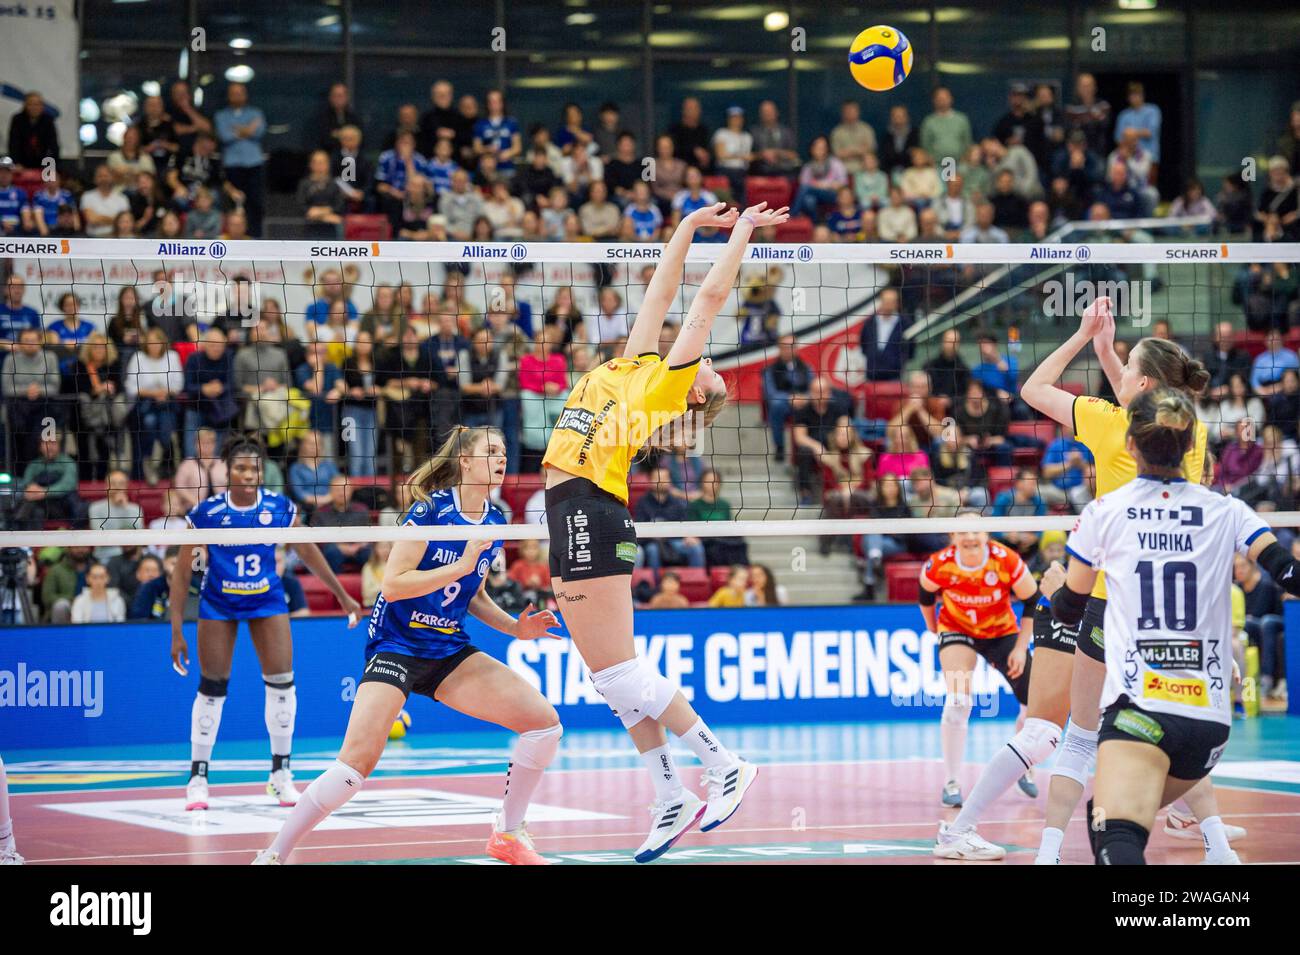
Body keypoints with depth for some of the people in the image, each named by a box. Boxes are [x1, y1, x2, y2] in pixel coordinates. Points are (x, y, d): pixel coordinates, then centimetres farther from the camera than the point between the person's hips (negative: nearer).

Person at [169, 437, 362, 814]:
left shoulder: (280, 508, -11)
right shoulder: (206, 513, -17)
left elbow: (309, 553, 5)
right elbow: (182, 574, -11)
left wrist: (342, 595, 11)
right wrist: (177, 631, -14)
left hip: (267, 600, 2)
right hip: (218, 605, -2)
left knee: (281, 681, -6)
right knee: (212, 688, -2)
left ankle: (281, 775, 8)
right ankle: (198, 778, 9)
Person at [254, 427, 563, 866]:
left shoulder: (494, 523, 6)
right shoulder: (431, 509, -13)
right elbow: (393, 584, -19)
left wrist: (516, 627, 5)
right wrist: (461, 565, -21)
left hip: (449, 653, 7)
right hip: (395, 645, -6)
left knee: (544, 721, -8)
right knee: (357, 763, -23)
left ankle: (508, 834, 9)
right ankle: (273, 855, -8)